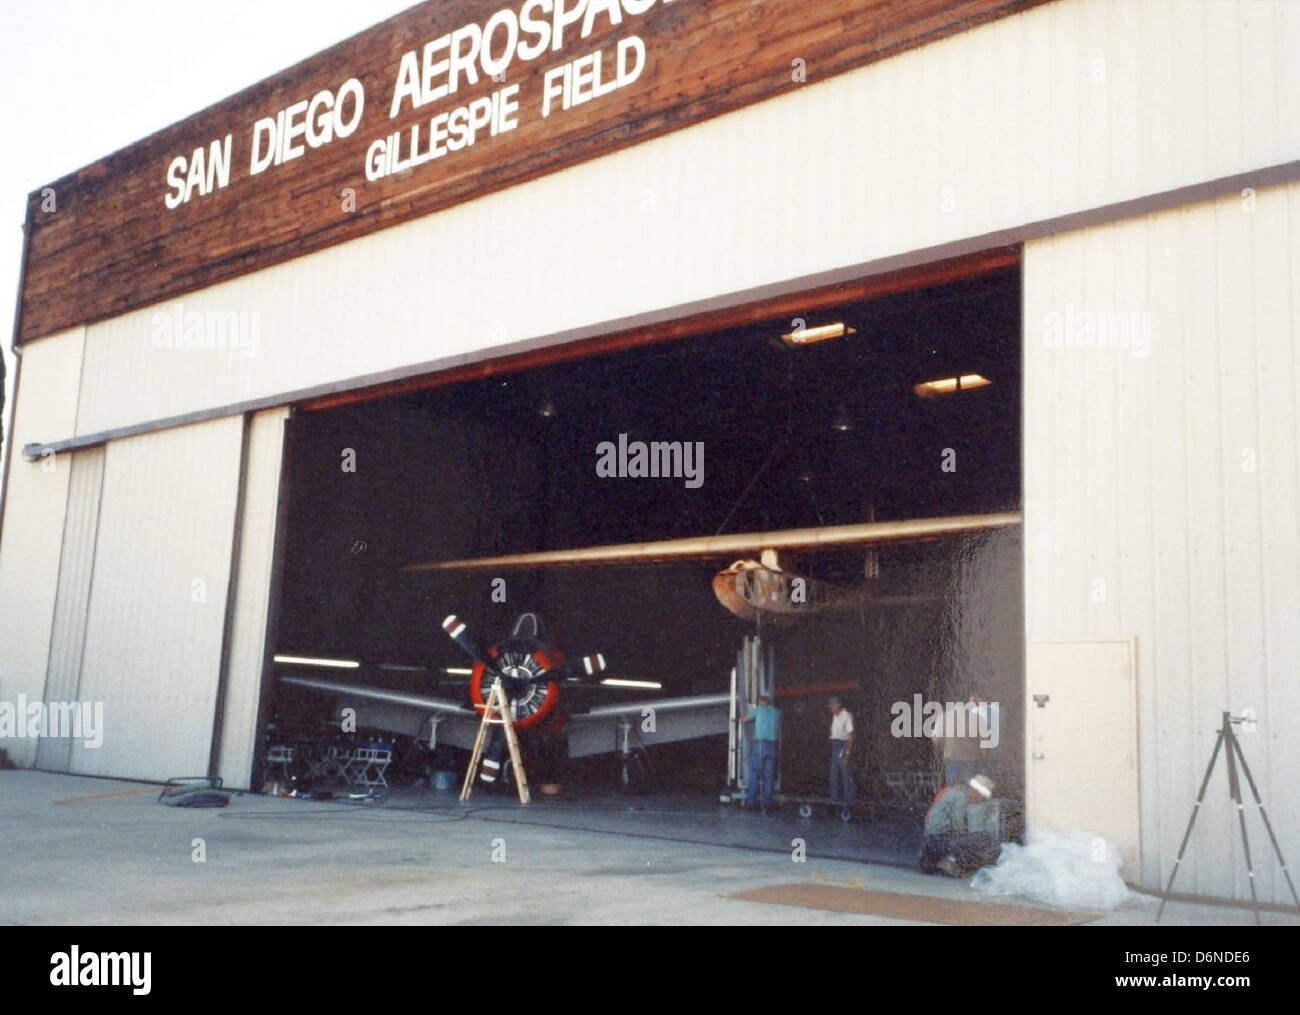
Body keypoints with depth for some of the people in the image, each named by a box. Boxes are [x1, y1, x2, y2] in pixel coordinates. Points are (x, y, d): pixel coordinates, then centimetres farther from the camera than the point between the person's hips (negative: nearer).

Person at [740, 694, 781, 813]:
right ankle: (767, 802, 1)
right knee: (769, 775, 5)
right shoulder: (777, 712, 14)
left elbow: (743, 720, 16)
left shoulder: (758, 709, 7)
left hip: (760, 742, -3)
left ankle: (751, 801, 0)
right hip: (772, 745, 3)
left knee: (754, 773, 1)